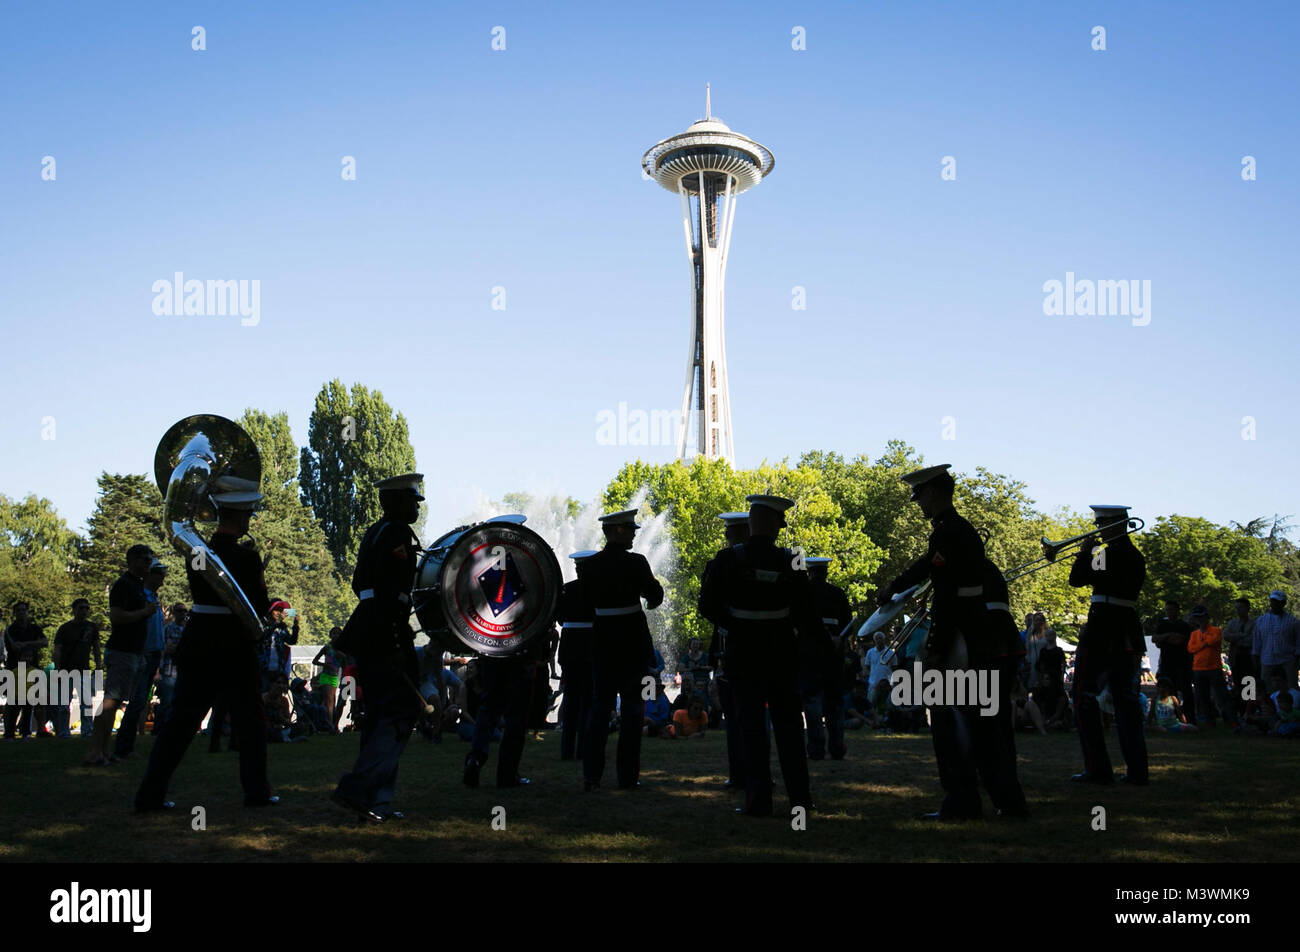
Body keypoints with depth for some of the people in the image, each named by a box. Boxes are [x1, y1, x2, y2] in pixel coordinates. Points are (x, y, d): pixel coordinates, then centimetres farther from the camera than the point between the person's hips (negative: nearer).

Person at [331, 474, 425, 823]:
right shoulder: (399, 534, -10)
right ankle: (356, 789, -11)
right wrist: (396, 644, -17)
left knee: (380, 715, 12)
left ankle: (376, 801, 14)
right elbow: (388, 590, -18)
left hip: (364, 630, 10)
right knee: (402, 712, -6)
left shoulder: (373, 533, 19)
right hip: (386, 633, -10)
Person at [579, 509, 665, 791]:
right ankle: (628, 776, 6)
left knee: (600, 705, 11)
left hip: (602, 641, 4)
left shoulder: (588, 565, 1)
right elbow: (655, 594, -2)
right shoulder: (635, 562, -12)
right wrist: (651, 600, 19)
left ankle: (591, 775, 8)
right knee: (631, 707, 4)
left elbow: (587, 600, 8)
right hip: (633, 642, -4)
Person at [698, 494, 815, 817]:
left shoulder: (727, 560, -9)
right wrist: (821, 638, 15)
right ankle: (799, 796, 16)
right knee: (788, 721, 12)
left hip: (743, 653, -1)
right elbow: (805, 614, -4)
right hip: (782, 654, 1)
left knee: (752, 724, 5)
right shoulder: (790, 563, -7)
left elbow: (708, 606, -7)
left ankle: (758, 799, 4)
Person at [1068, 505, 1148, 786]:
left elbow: (1077, 579, -13)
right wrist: (1091, 555, 15)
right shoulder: (1136, 557, 14)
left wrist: (1085, 552, 2)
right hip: (1128, 636, 9)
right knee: (1126, 700, 10)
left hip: (1101, 633, -9)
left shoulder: (1112, 553, -14)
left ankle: (1098, 768, -2)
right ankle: (1137, 770, 10)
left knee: (1085, 699, -1)